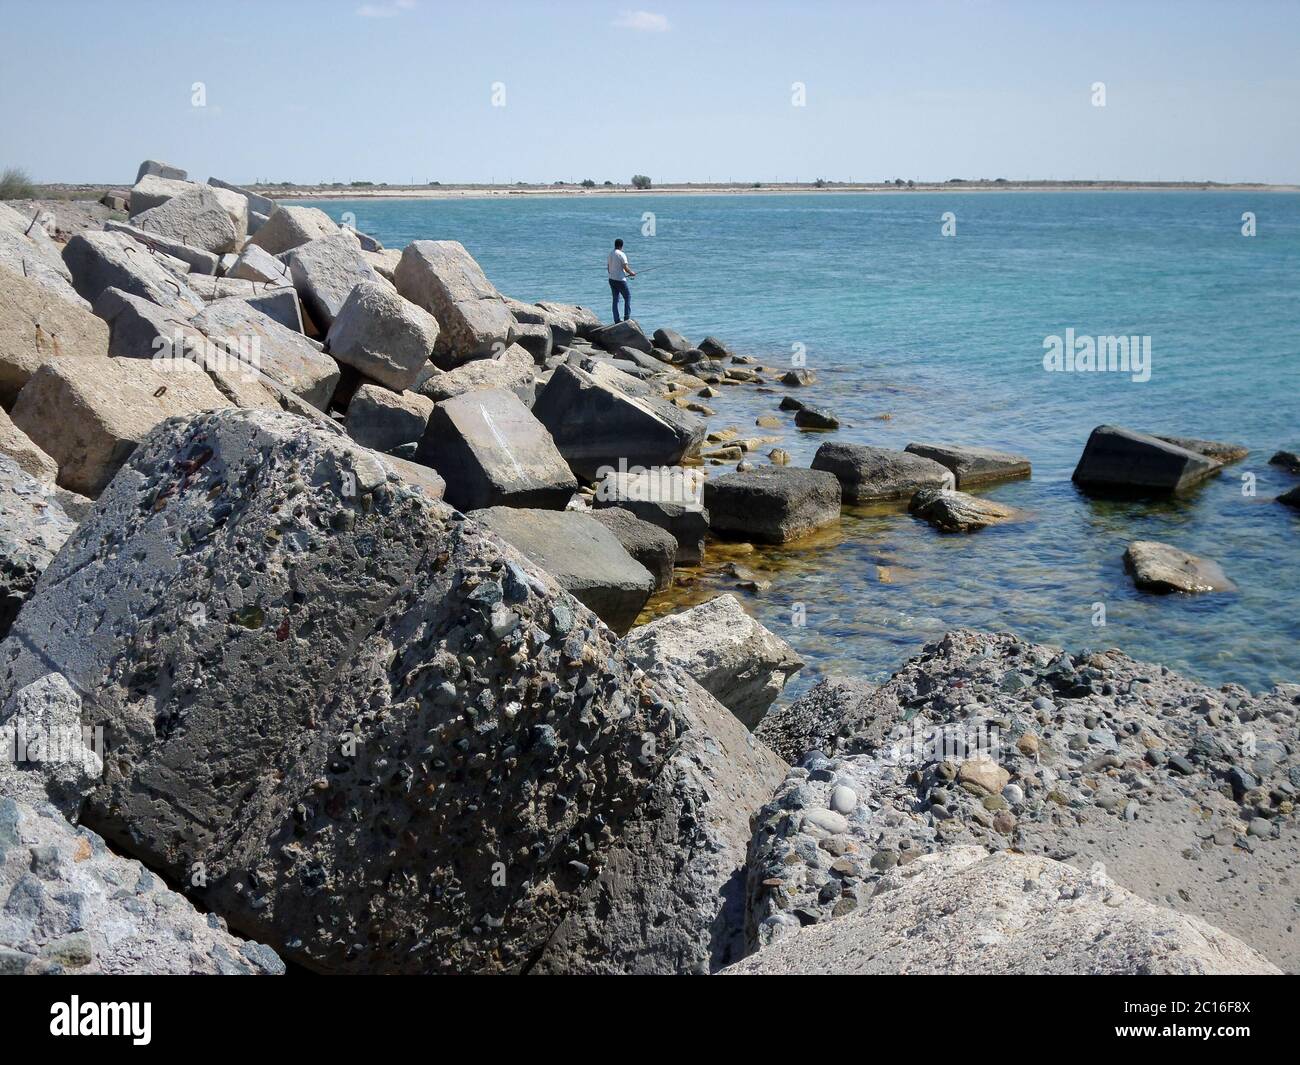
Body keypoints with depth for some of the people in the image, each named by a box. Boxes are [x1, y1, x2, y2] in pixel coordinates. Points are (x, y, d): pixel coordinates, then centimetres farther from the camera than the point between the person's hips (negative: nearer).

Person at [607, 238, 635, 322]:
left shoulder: (610, 254, 9)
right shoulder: (621, 255, -13)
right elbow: (626, 268, -16)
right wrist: (632, 273, 2)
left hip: (611, 279, 7)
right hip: (620, 280, -7)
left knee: (615, 299, 9)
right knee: (627, 297, 5)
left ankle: (616, 320, 8)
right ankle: (627, 316, 0)